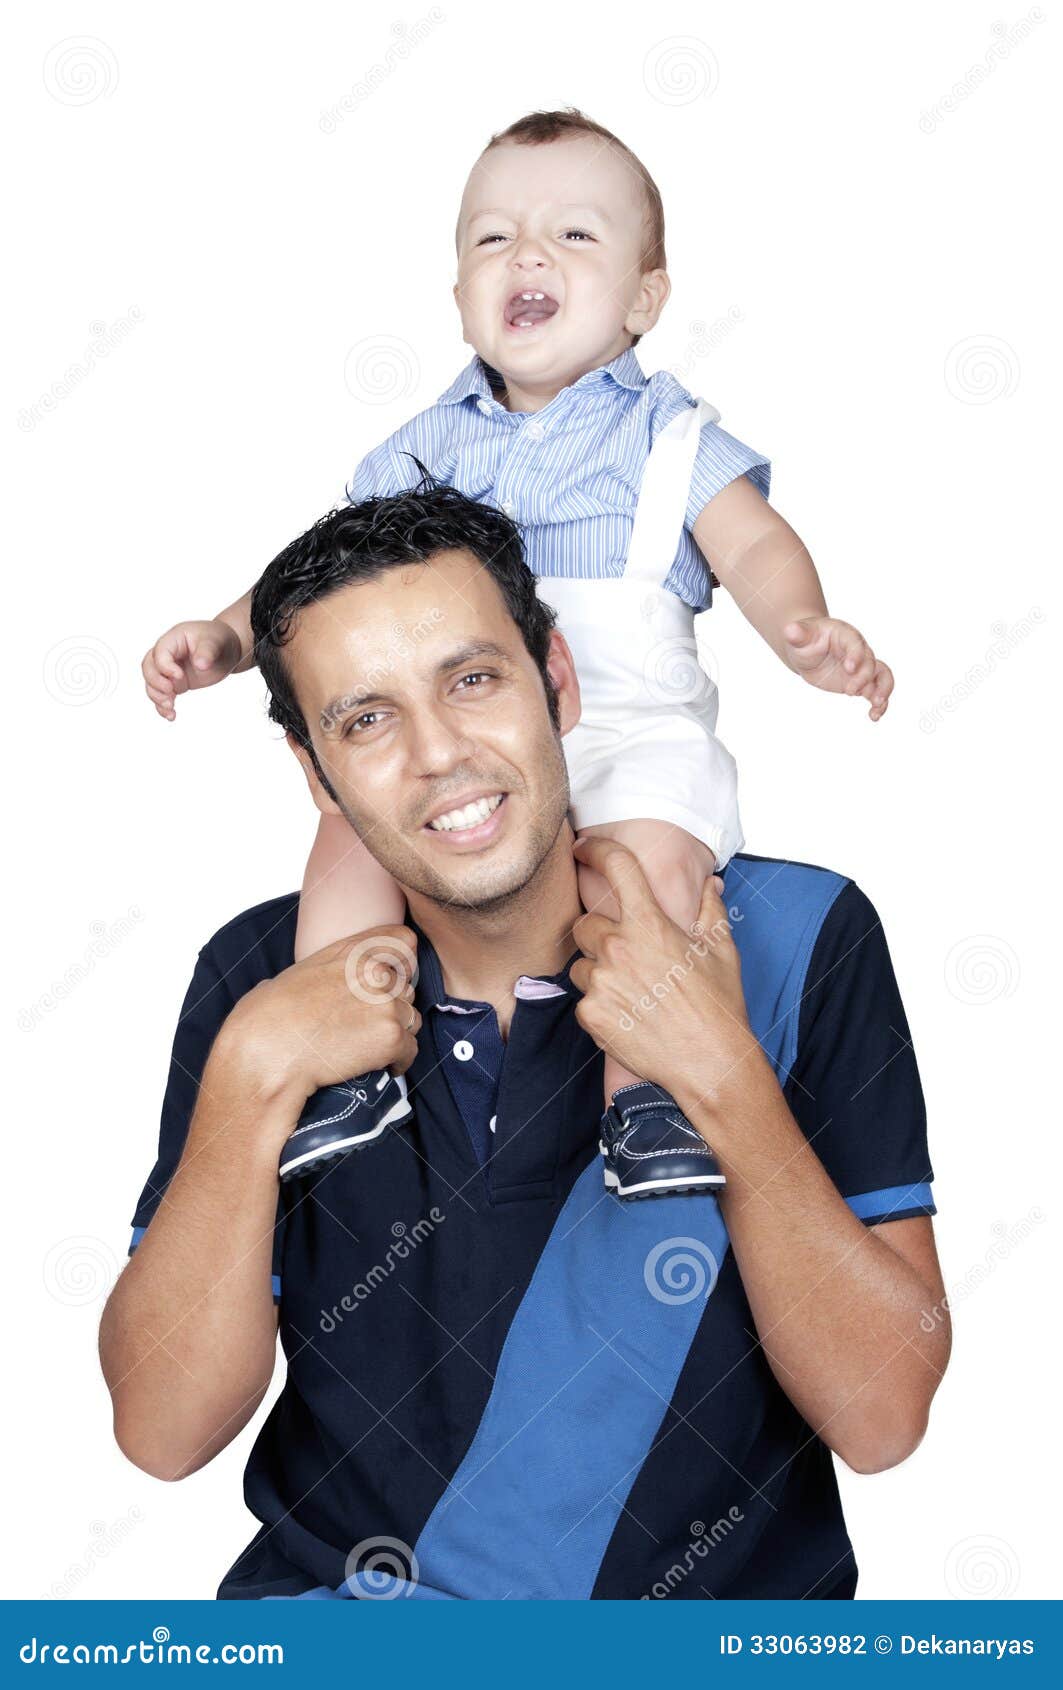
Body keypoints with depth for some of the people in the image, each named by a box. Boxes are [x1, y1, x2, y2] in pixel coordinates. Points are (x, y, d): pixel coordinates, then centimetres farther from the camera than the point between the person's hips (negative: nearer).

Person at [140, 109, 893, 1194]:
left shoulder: (667, 435, 11)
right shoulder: (425, 447, 18)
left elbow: (755, 545, 0)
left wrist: (807, 632, -22)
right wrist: (224, 637, 4)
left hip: (633, 725, -2)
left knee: (655, 853, -32)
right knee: (351, 827, -23)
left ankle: (643, 1086, -20)